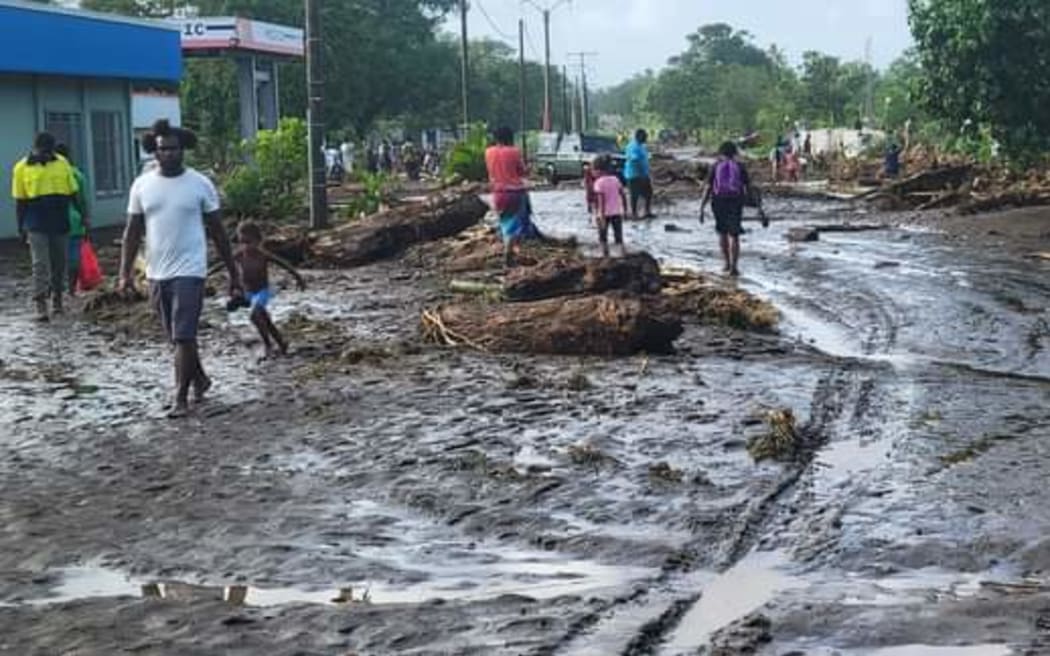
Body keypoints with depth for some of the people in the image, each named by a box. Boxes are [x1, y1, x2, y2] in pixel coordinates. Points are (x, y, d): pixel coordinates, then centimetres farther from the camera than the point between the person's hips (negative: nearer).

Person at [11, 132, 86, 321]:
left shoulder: (62, 163, 5)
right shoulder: (22, 168, -2)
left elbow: (73, 192, 12)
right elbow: (20, 201, 1)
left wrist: (82, 213, 7)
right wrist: (21, 227, 1)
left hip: (60, 222, 3)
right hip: (36, 225, -3)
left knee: (60, 263, 10)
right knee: (40, 264, -8)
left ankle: (57, 298, 25)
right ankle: (41, 306, -9)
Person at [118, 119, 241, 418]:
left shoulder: (200, 184, -3)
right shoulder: (142, 185, 3)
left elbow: (217, 231, 2)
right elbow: (133, 232, 6)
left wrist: (233, 274, 2)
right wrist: (125, 273, -3)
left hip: (189, 272, -4)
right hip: (156, 273, 4)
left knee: (183, 336, -10)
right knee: (176, 337, 15)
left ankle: (181, 398, -4)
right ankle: (199, 379, 37)